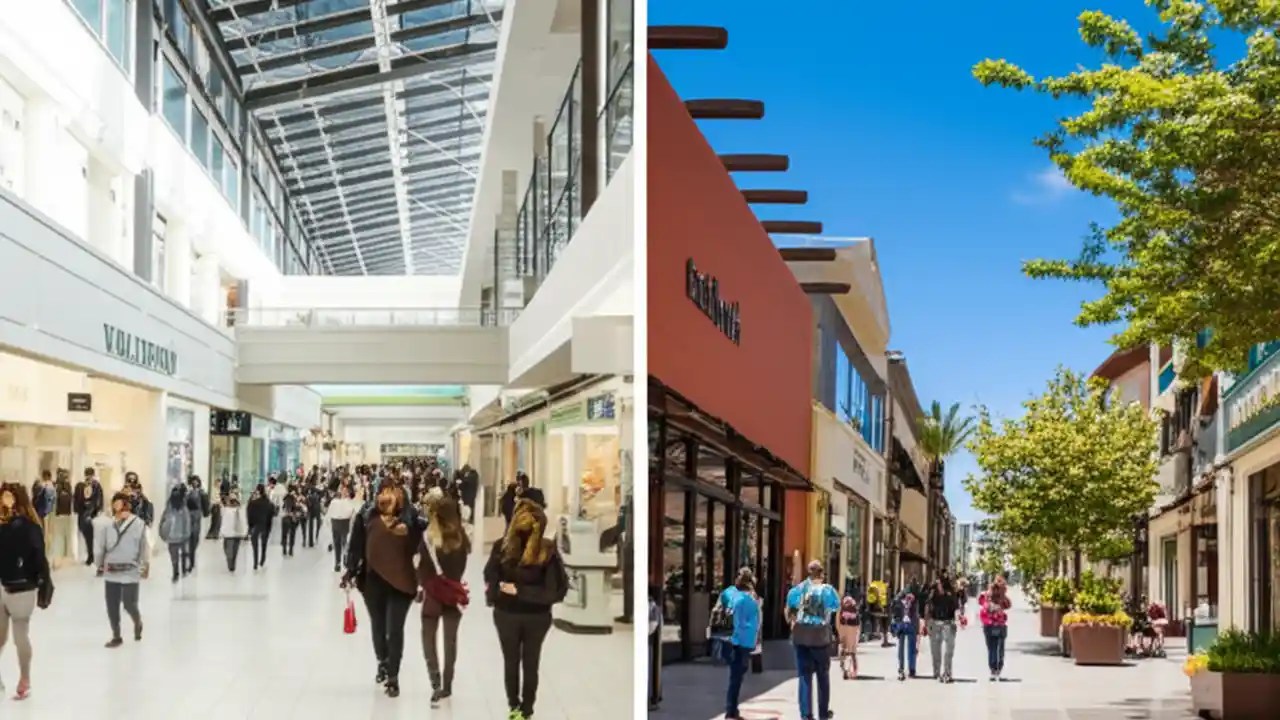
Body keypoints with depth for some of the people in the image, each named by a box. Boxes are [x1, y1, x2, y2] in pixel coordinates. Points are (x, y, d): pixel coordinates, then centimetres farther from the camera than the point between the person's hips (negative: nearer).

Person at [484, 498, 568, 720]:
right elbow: (557, 590, -21)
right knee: (531, 663, 17)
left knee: (510, 662, 20)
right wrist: (525, 591, -11)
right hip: (538, 617, 0)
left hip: (506, 614, 0)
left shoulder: (501, 546, -18)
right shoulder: (549, 550, -19)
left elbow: (490, 581, -12)